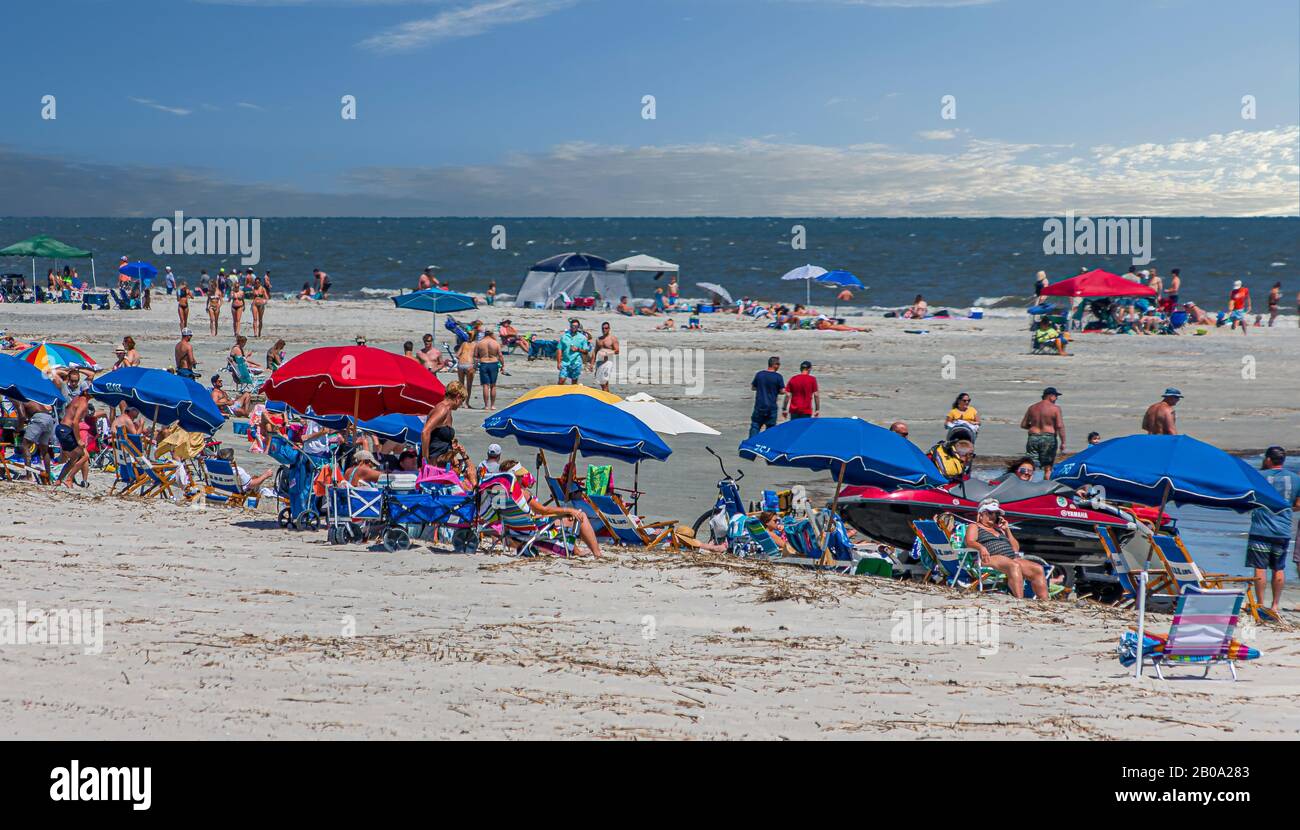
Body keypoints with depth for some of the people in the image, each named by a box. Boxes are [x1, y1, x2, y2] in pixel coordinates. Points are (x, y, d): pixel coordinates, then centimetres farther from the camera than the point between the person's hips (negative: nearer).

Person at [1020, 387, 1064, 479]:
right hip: (1049, 439, -3)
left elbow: (1023, 425, 12)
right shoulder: (1055, 408, -4)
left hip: (1033, 438, 3)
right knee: (1048, 468, 6)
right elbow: (1060, 426, -11)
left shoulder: (1032, 408, 10)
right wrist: (1063, 442, -7)